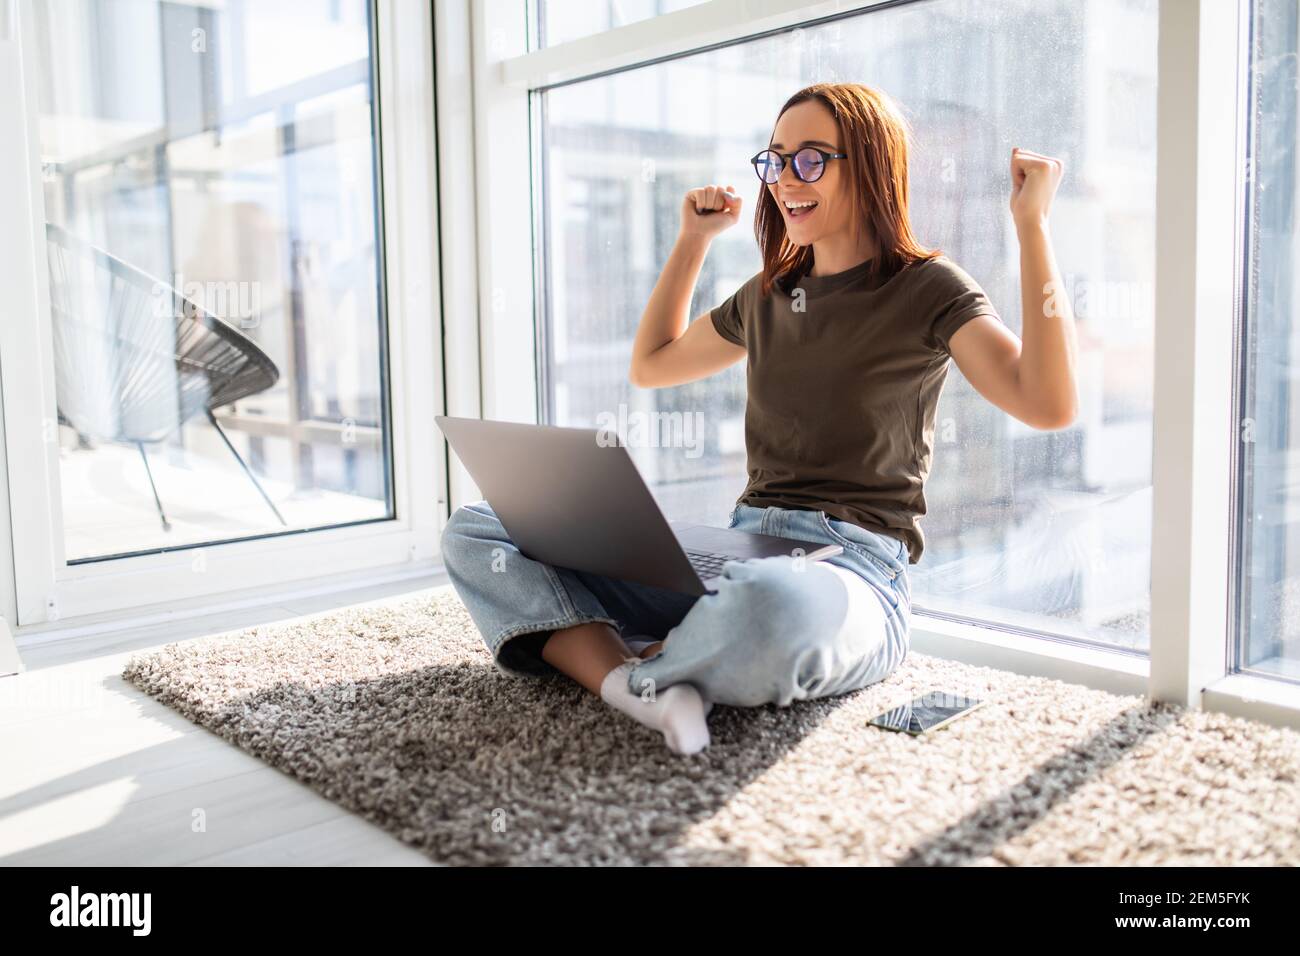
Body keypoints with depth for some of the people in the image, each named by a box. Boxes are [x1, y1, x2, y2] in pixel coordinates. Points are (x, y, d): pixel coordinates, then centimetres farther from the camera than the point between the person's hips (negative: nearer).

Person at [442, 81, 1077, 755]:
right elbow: (649, 366, 33)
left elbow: (1048, 404, -15)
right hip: (734, 553, 7)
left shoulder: (927, 288, 1)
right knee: (475, 531, -4)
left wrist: (1032, 226, -13)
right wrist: (692, 240, 28)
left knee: (769, 604, -46)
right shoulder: (767, 297, 19)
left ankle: (641, 670, -14)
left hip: (852, 568, -6)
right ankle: (630, 688, -27)